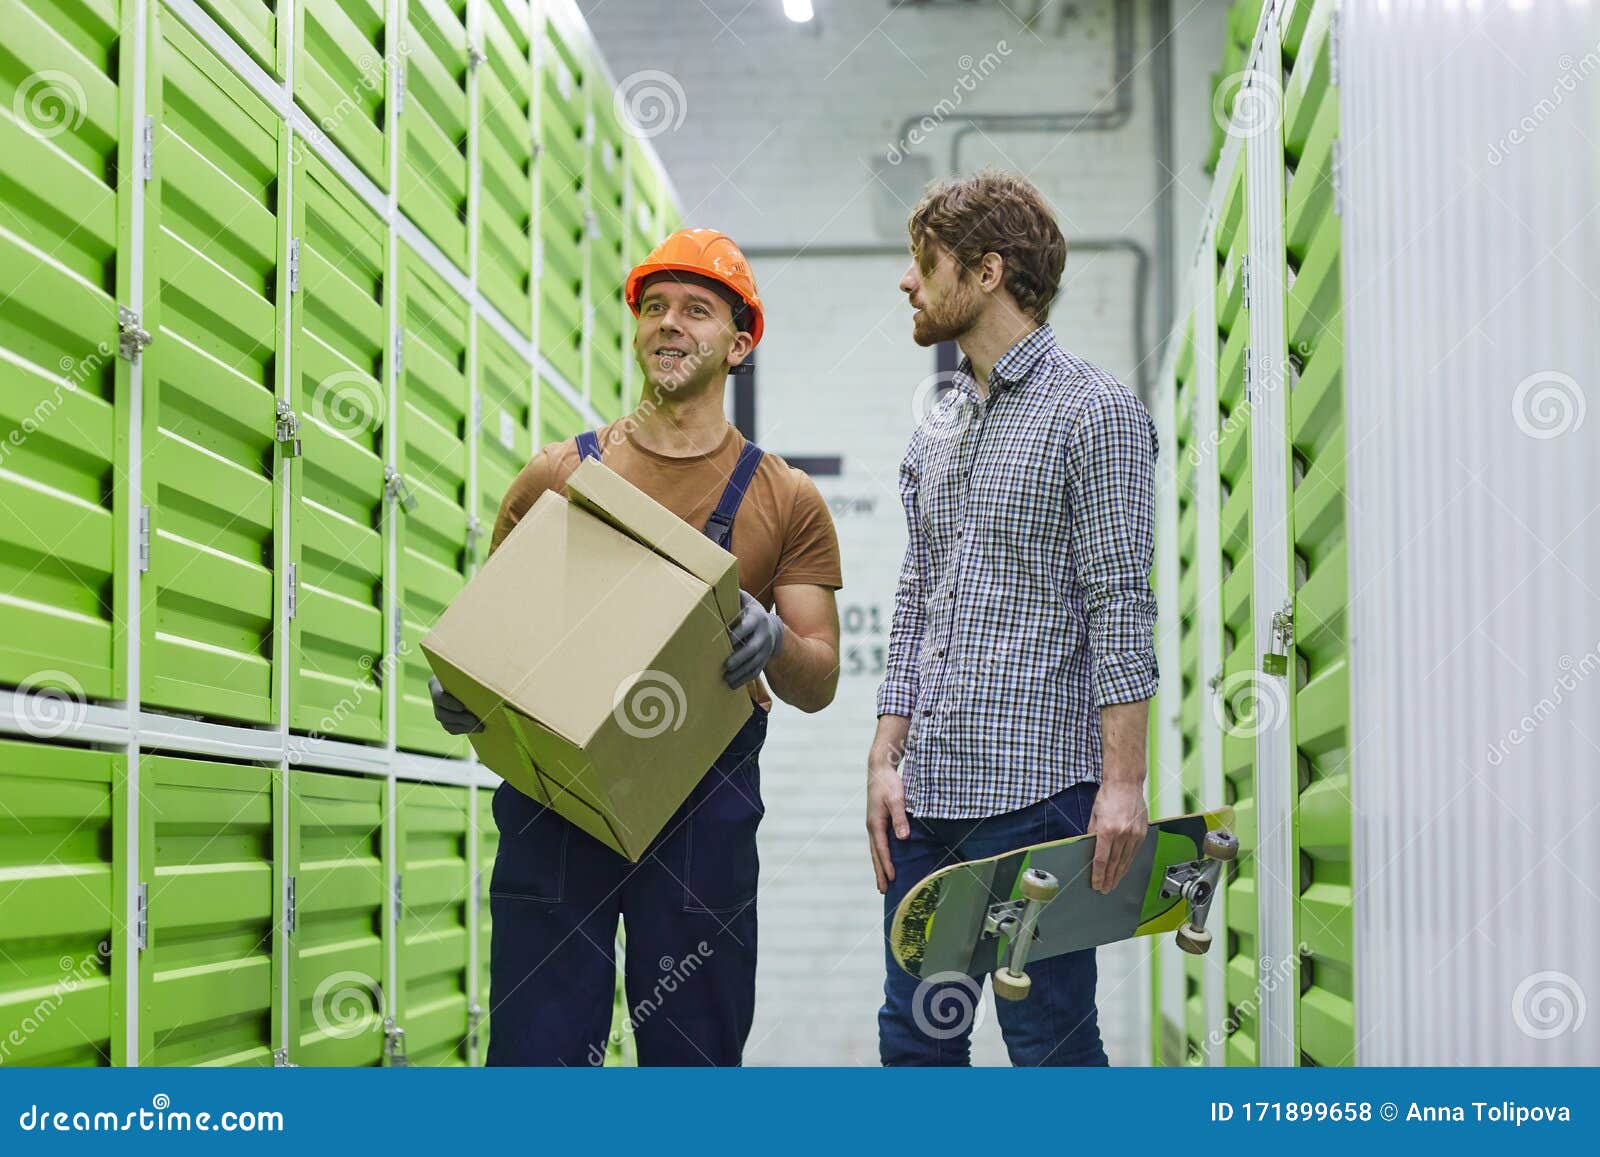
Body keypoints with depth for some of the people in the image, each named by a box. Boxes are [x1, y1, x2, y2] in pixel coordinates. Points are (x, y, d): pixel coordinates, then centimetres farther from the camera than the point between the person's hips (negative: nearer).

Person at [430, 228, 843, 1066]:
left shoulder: (786, 501, 8)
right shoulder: (556, 475, 9)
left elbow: (819, 684, 6)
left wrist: (774, 641, -16)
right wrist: (457, 689, -10)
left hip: (702, 808, 0)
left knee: (693, 1051, 5)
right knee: (538, 1044, -2)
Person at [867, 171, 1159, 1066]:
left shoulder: (1095, 412, -5)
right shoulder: (935, 432, 18)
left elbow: (1121, 606, -11)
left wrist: (1123, 781, -16)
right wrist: (885, 759, 10)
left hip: (1035, 789, -7)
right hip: (926, 792, 8)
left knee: (1050, 1042, -1)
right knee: (915, 1037, 11)